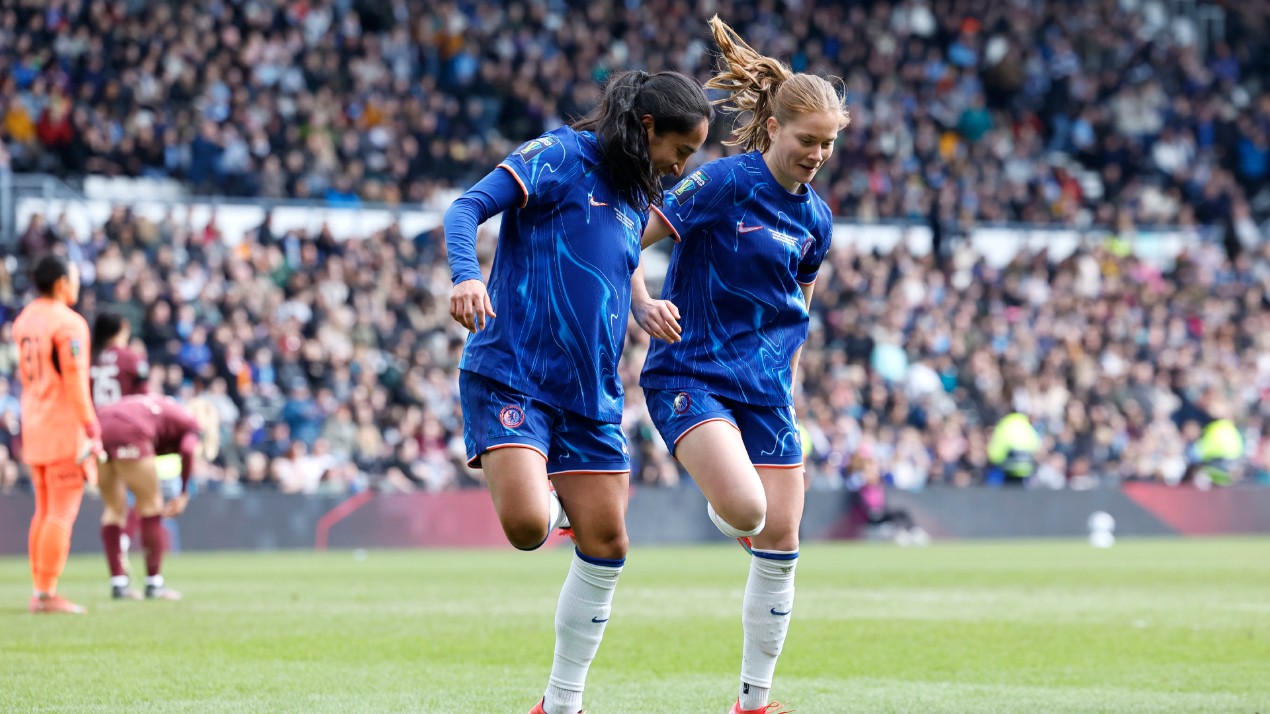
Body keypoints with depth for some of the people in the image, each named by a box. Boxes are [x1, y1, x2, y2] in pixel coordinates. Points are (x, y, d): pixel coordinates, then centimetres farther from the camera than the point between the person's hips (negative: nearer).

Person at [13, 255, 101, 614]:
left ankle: (39, 592, 16)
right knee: (62, 512, -5)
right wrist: (92, 428, -15)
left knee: (44, 511, 15)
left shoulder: (24, 320, 11)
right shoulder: (68, 323, -13)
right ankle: (47, 593, -8)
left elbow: (25, 375, 14)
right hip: (64, 428, -8)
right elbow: (75, 381, -17)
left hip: (33, 427, 8)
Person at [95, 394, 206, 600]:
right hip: (127, 432, -7)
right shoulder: (190, 424, 17)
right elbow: (188, 451, -6)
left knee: (114, 508, 17)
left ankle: (118, 584, 17)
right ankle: (154, 584, 11)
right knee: (151, 506, 9)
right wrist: (184, 494, 0)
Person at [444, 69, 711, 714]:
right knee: (526, 527, -25)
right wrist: (466, 276, -34)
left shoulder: (638, 200, 17)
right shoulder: (561, 155, -6)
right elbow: (468, 208, -15)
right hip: (509, 376, -7)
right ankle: (550, 506, 14)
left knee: (606, 546, 3)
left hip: (589, 396, 8)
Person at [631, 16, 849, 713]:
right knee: (745, 508, -28)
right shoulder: (723, 183, -11)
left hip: (765, 388, 6)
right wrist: (644, 306, -27)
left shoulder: (815, 219, 9)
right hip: (690, 375, -6)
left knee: (780, 540, 1)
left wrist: (787, 399, 20)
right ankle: (720, 514, 11)